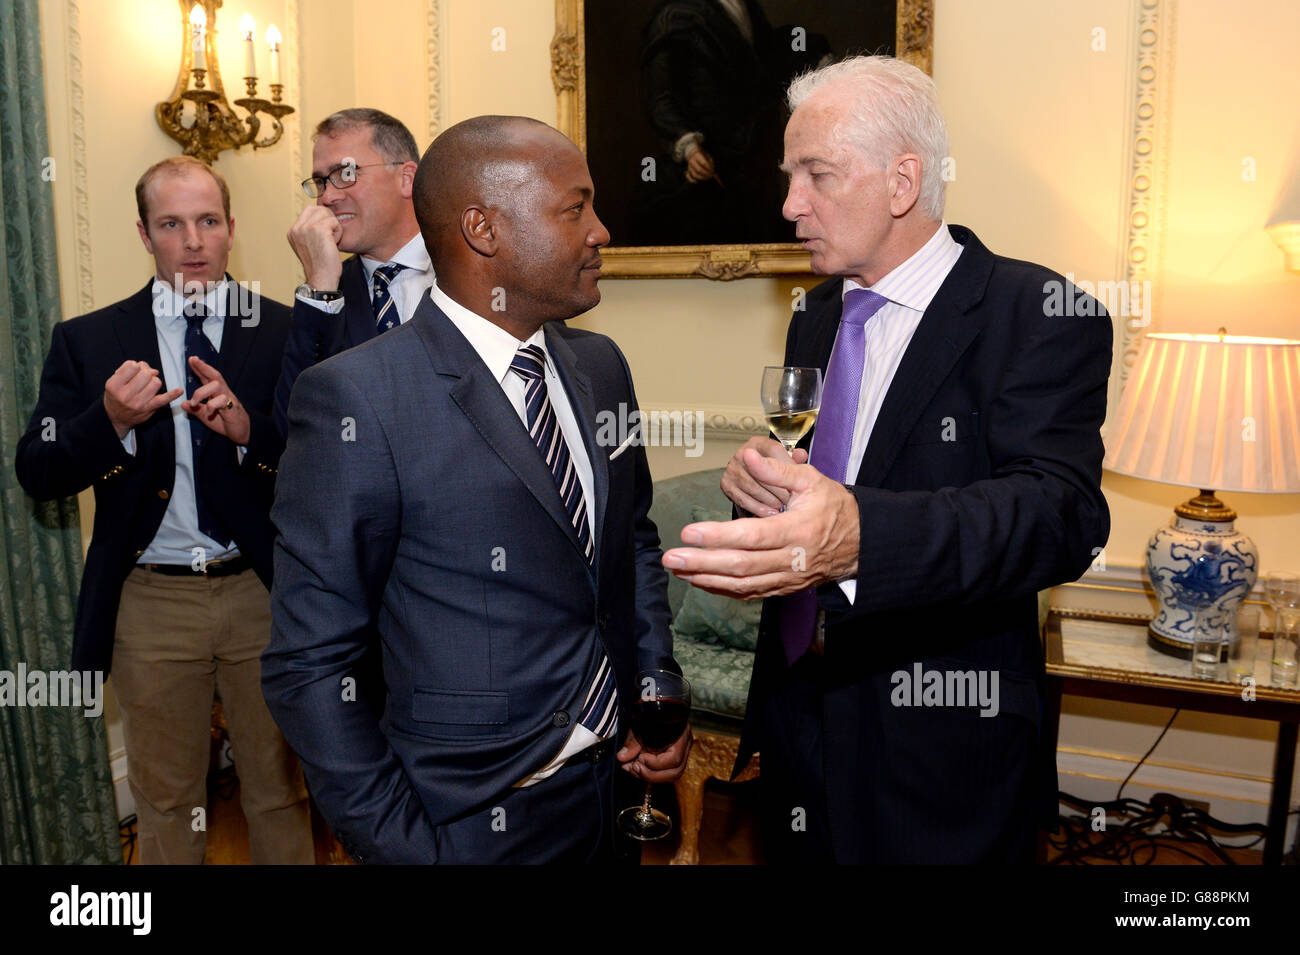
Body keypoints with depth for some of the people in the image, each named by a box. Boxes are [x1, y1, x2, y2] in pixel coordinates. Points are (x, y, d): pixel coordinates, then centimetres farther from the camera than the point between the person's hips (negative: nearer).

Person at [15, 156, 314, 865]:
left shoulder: (286, 332, -2)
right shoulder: (87, 341, 2)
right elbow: (37, 474, -3)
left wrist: (249, 428, -25)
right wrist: (112, 420, -21)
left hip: (262, 594, -1)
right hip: (149, 602, 2)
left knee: (279, 790, 14)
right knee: (164, 796, 19)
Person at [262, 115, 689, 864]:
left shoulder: (600, 363, 2)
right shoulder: (357, 400, -18)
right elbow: (311, 662, -15)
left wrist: (659, 690, 2)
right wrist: (402, 844, -14)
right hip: (472, 823, -6)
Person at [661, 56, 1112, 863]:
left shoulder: (1041, 317, -15)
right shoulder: (816, 316, 7)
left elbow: (1060, 510, -29)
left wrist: (858, 538, -48)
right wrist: (761, 473, -12)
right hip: (797, 709, 6)